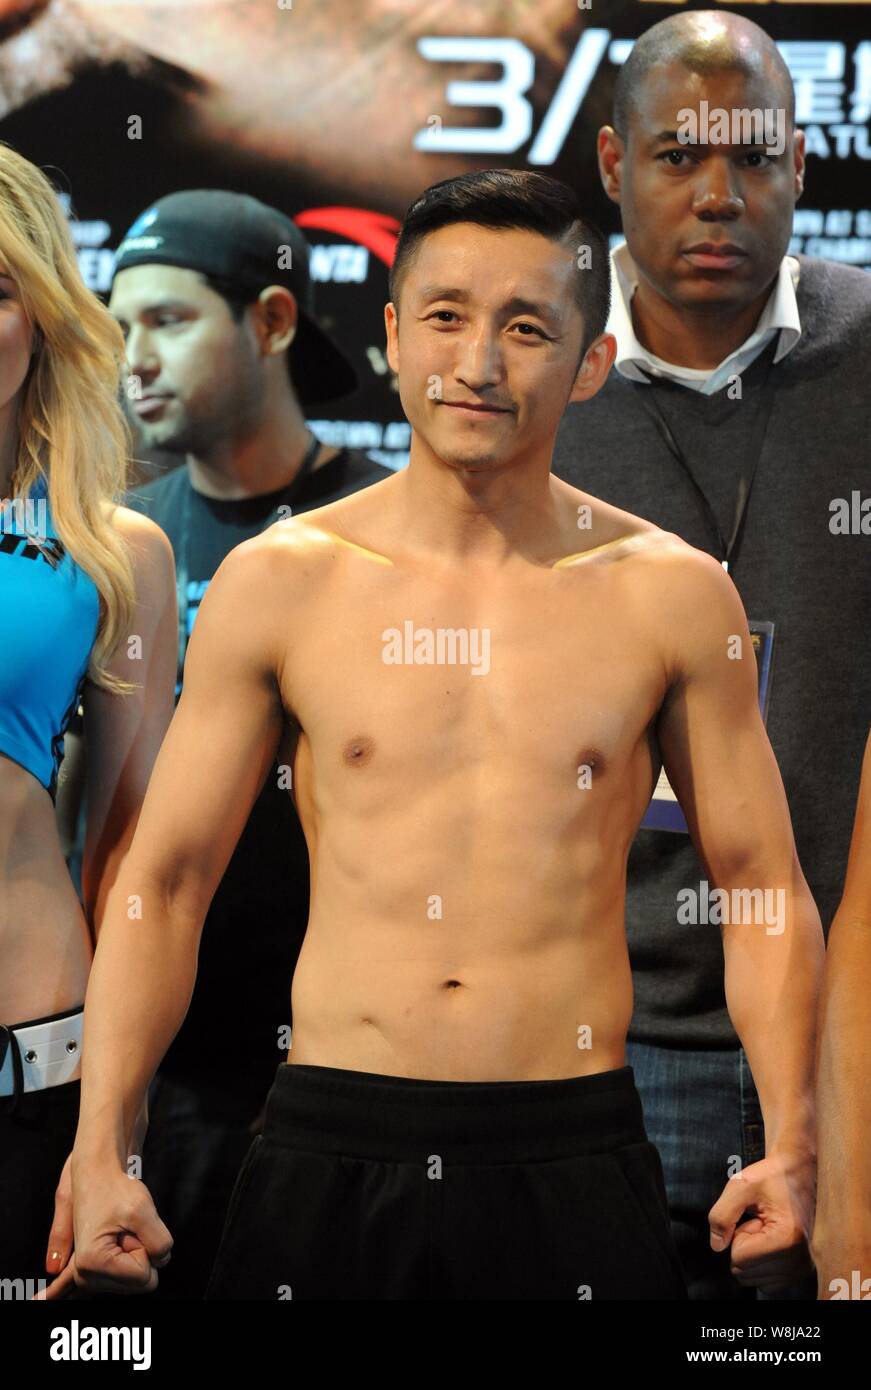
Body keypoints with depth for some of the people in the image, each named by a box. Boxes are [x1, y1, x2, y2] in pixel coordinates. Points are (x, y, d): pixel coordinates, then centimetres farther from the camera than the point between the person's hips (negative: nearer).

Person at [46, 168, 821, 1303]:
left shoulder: (672, 595, 2)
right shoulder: (278, 583, 2)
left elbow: (764, 893, 7)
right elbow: (163, 884, 5)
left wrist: (788, 1147, -7)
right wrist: (100, 1154, -6)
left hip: (575, 1167, 0)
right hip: (328, 1156, 0)